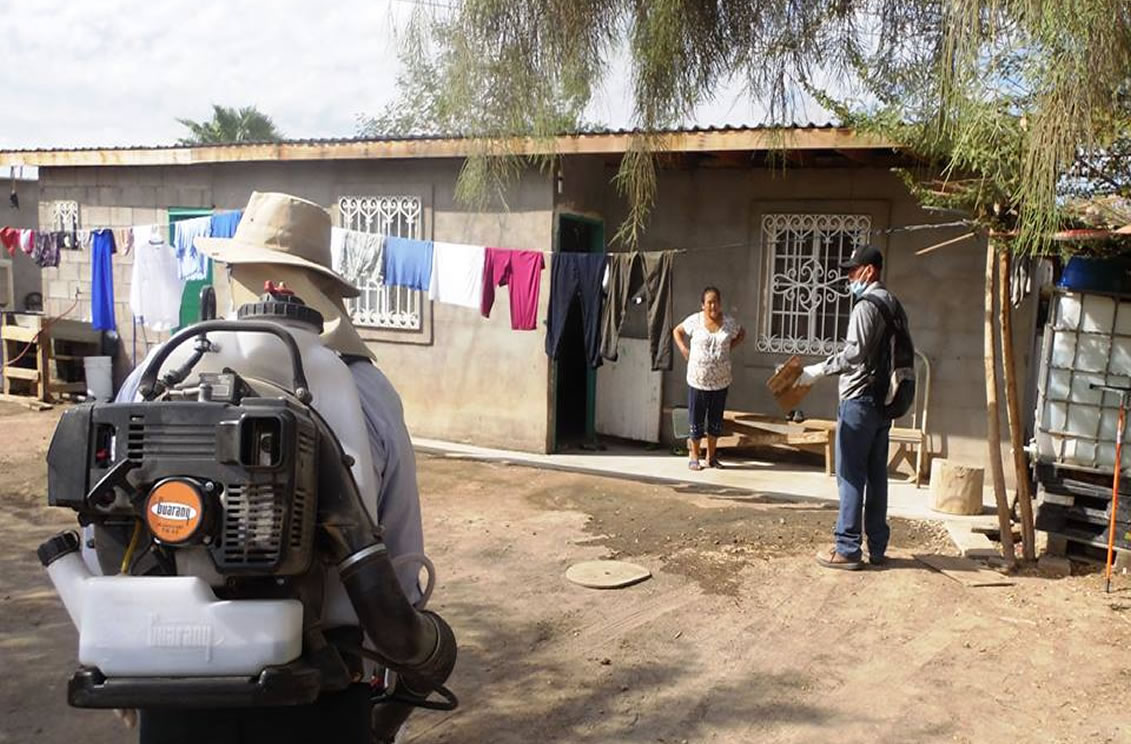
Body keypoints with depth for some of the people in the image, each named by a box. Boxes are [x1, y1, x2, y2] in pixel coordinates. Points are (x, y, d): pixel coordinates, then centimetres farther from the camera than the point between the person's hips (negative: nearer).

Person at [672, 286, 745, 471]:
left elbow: (741, 333, 19)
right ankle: (694, 456, 15)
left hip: (721, 381, 2)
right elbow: (677, 331, 10)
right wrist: (684, 350, -1)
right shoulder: (694, 321, -6)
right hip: (697, 380, -2)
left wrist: (729, 348, 6)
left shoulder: (729, 323, -1)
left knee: (716, 420, 11)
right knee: (696, 419, 3)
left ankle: (711, 456, 24)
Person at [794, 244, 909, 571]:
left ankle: (847, 549, -2)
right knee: (876, 476, 11)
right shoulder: (895, 306, 15)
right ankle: (877, 547, 17)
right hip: (883, 402, 9)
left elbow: (854, 353, -23)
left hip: (859, 400, -9)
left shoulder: (867, 305, -13)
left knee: (851, 476, -5)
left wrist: (817, 371, -21)